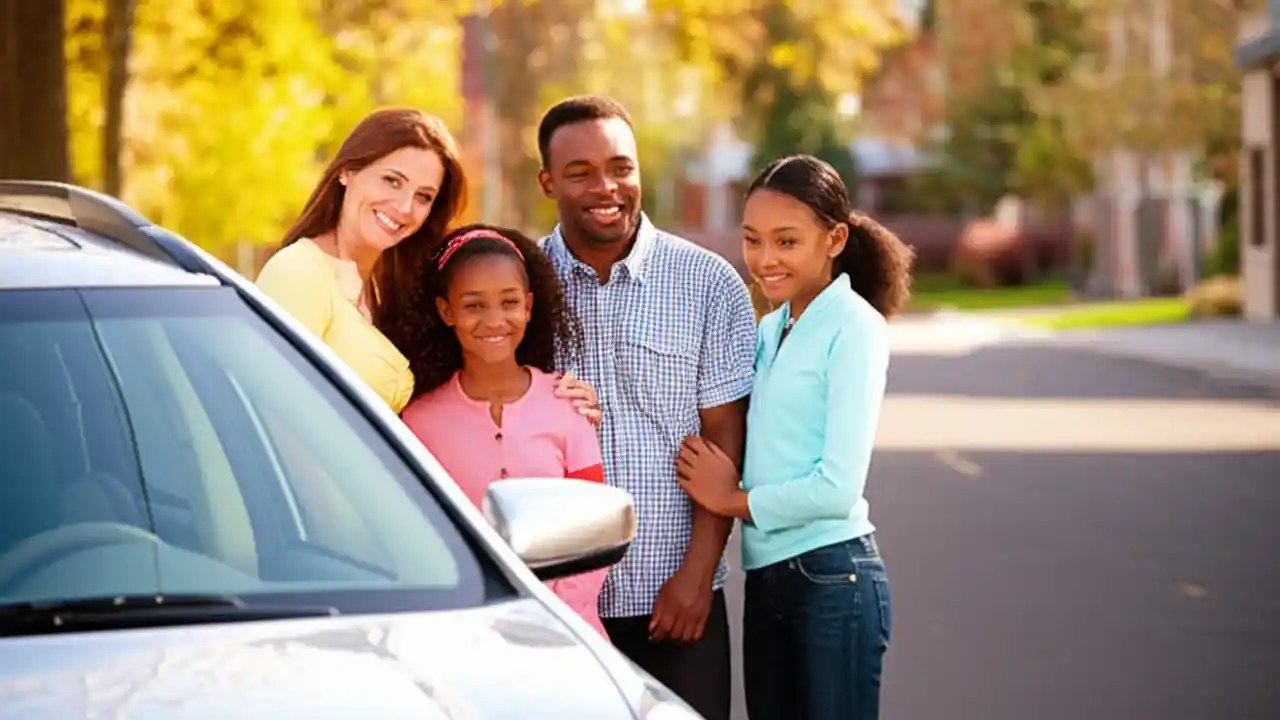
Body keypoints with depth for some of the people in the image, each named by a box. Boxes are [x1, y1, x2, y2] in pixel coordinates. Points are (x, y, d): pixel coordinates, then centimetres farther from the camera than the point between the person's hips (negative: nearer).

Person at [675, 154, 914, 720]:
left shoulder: (854, 328, -9)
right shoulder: (767, 332, 14)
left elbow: (839, 486, -16)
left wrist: (734, 500, -5)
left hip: (833, 578, -7)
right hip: (765, 579, 7)